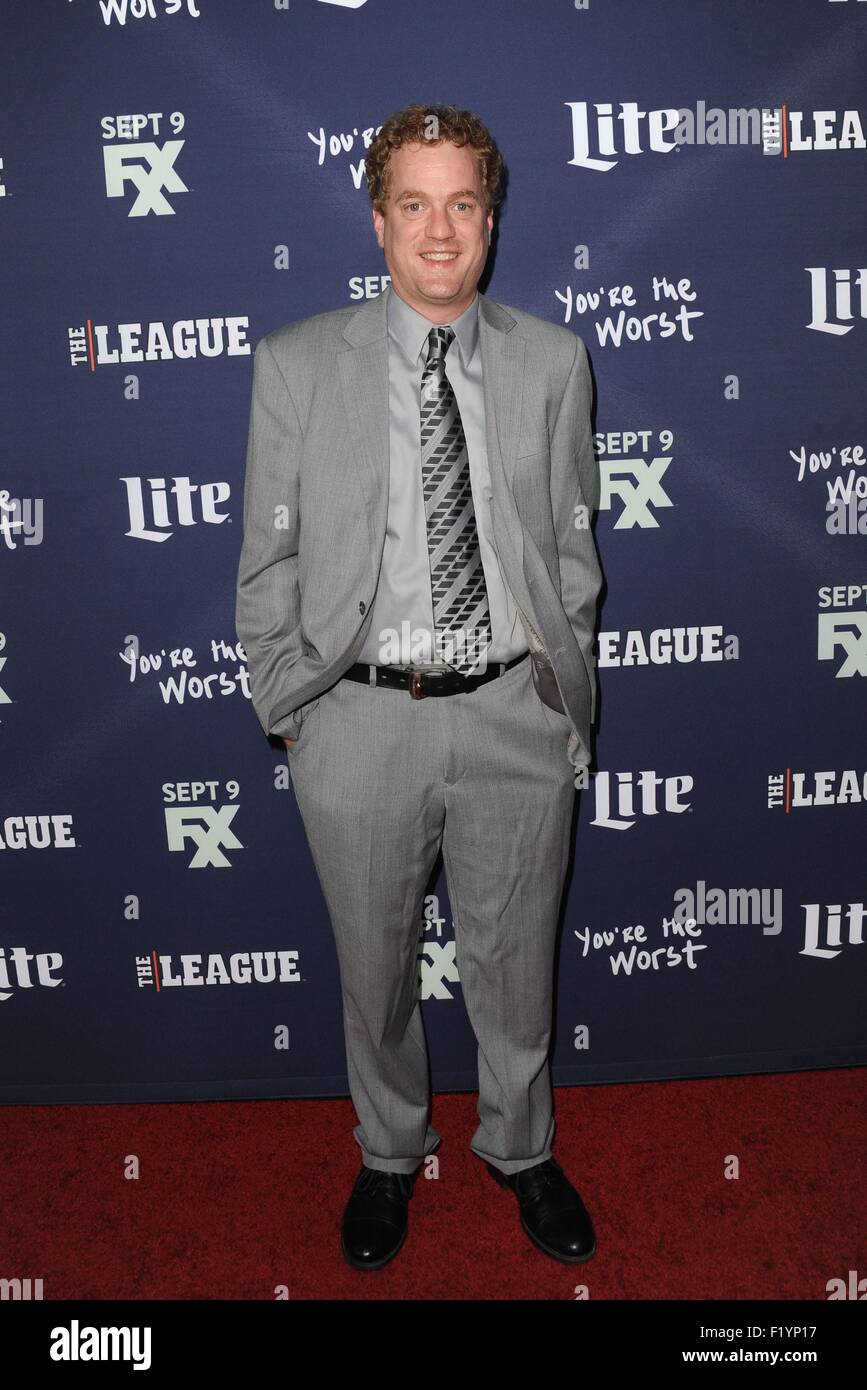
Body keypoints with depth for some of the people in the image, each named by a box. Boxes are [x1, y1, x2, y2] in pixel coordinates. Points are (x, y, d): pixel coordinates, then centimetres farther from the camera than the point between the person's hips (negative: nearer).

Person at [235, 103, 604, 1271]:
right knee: (374, 967, 17)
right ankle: (391, 1154, 45)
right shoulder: (296, 362, 0)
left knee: (515, 964, 16)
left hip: (516, 716, 1)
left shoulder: (552, 361, 3)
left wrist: (568, 702, 3)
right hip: (359, 720, 0)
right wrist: (289, 708, -2)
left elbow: (571, 548, 6)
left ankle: (521, 1149, 45)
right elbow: (268, 559, 2)